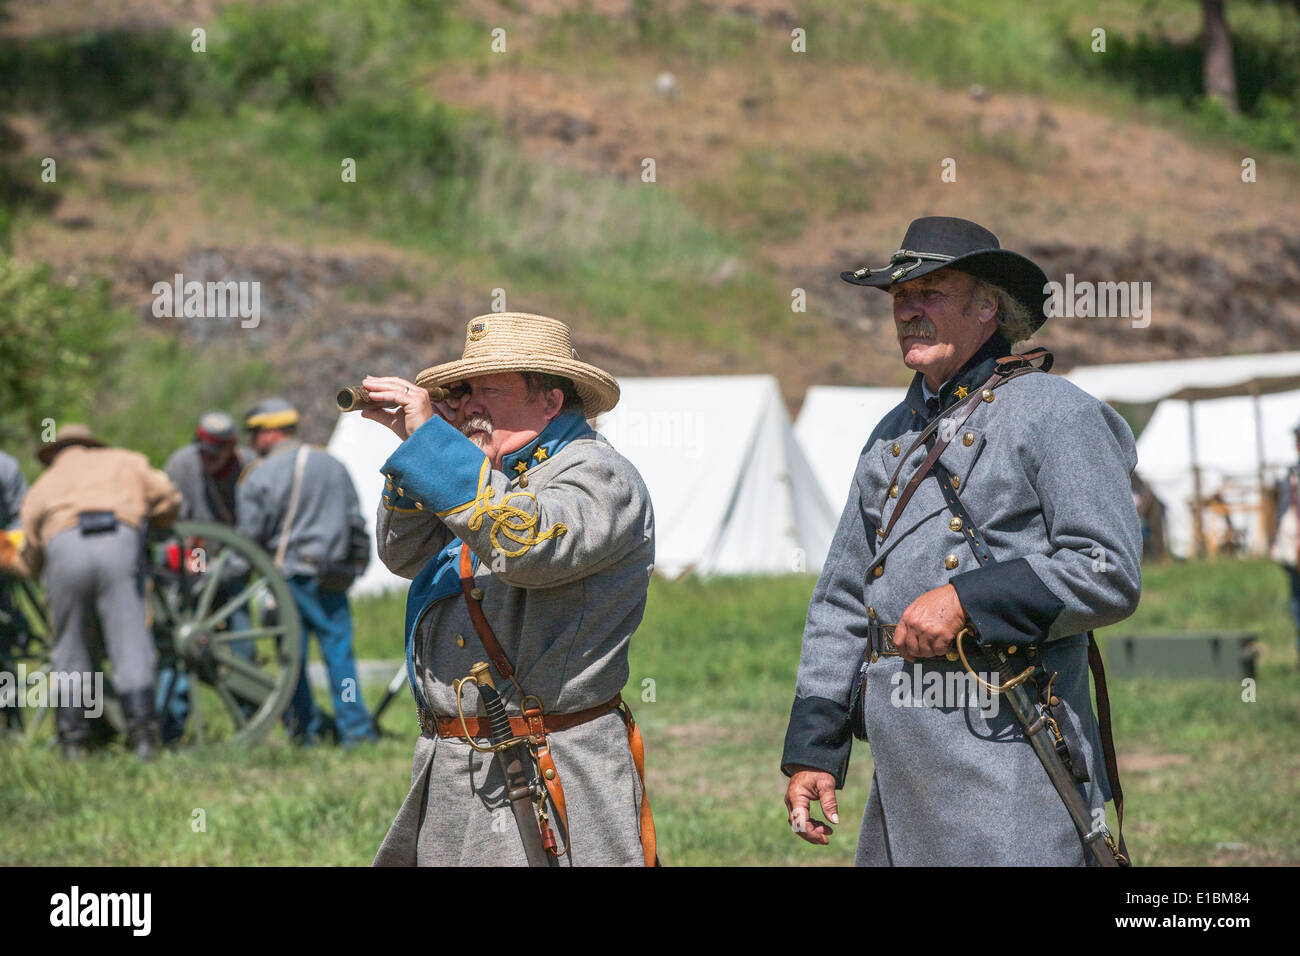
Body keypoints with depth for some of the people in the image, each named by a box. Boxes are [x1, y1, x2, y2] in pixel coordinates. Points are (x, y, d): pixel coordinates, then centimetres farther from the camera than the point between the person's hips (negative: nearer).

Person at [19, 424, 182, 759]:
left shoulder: (43, 484, 33)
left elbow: (31, 558, 31)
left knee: (69, 646, 12)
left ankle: (72, 738, 12)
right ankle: (142, 734, -4)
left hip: (63, 547, 1)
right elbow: (167, 497, 21)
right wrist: (151, 525, 40)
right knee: (129, 641, 1)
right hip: (118, 543, -1)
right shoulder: (122, 461, 31)